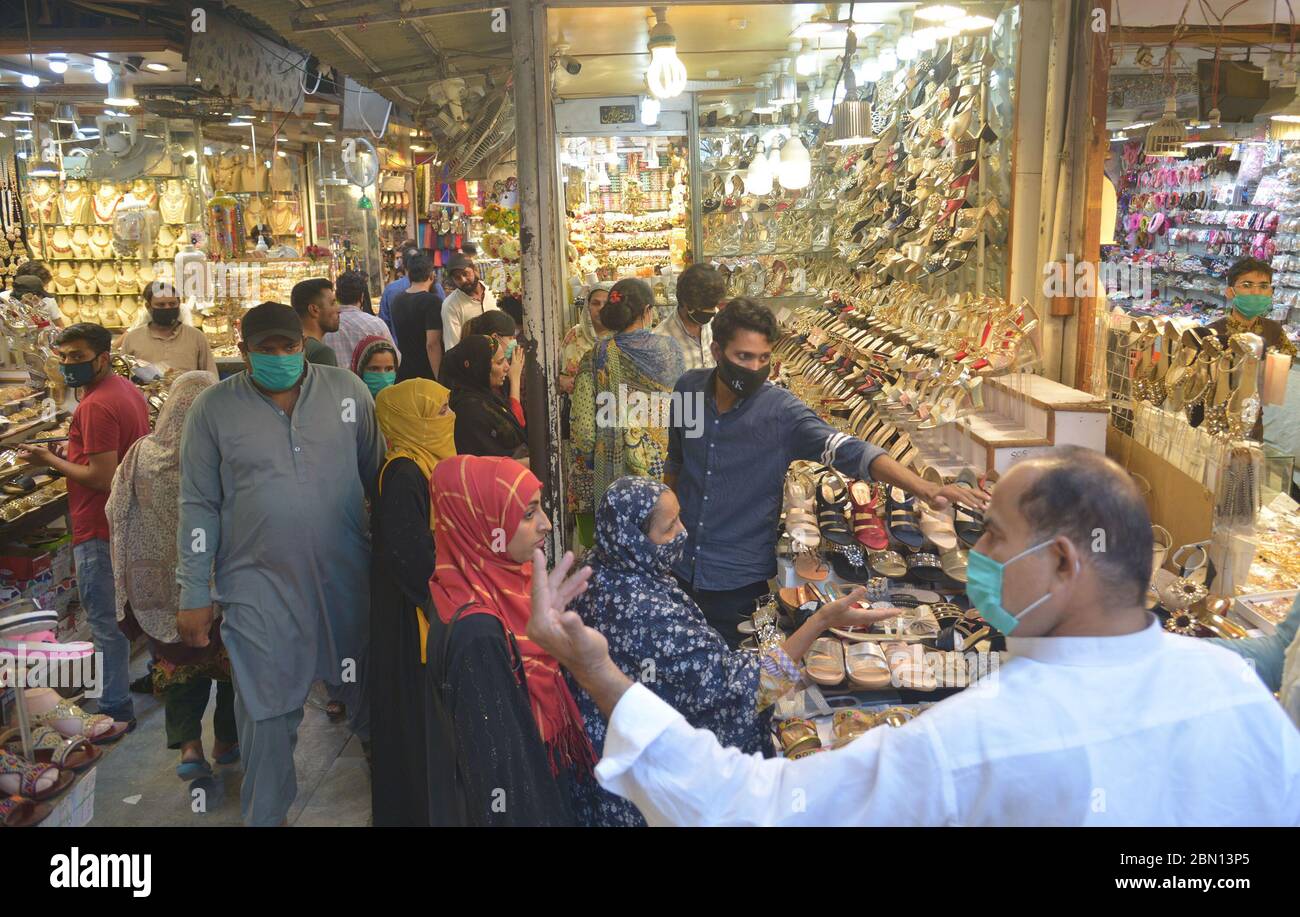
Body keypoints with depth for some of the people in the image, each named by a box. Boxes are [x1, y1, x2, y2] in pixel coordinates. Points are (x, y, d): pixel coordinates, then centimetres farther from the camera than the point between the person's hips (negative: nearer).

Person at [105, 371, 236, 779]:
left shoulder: (142, 455, -8)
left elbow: (116, 513, 1)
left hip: (164, 582, 2)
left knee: (179, 659, 14)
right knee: (230, 655, 16)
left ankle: (189, 744, 1)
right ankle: (227, 740, 27)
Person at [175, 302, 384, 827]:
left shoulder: (347, 390, 0)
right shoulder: (214, 408, -2)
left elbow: (377, 475, 8)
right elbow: (199, 505, 1)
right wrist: (195, 595, 0)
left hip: (346, 574, 2)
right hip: (260, 584, -1)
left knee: (364, 684, 15)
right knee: (266, 706, 6)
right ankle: (265, 815, 24)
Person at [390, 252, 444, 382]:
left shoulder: (397, 301, 9)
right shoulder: (433, 301, -14)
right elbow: (432, 344, -20)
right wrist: (439, 379, -17)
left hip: (402, 374, 7)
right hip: (428, 375, -7)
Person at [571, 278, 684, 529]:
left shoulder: (597, 356, -8)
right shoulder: (669, 349, -3)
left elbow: (584, 423, -8)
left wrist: (585, 462, 5)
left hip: (615, 464, -1)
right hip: (666, 460, 1)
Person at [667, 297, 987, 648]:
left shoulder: (781, 411, -17)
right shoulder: (689, 388, -4)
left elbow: (849, 451, -30)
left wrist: (924, 488, -43)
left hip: (740, 583, -4)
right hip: (680, 569, 4)